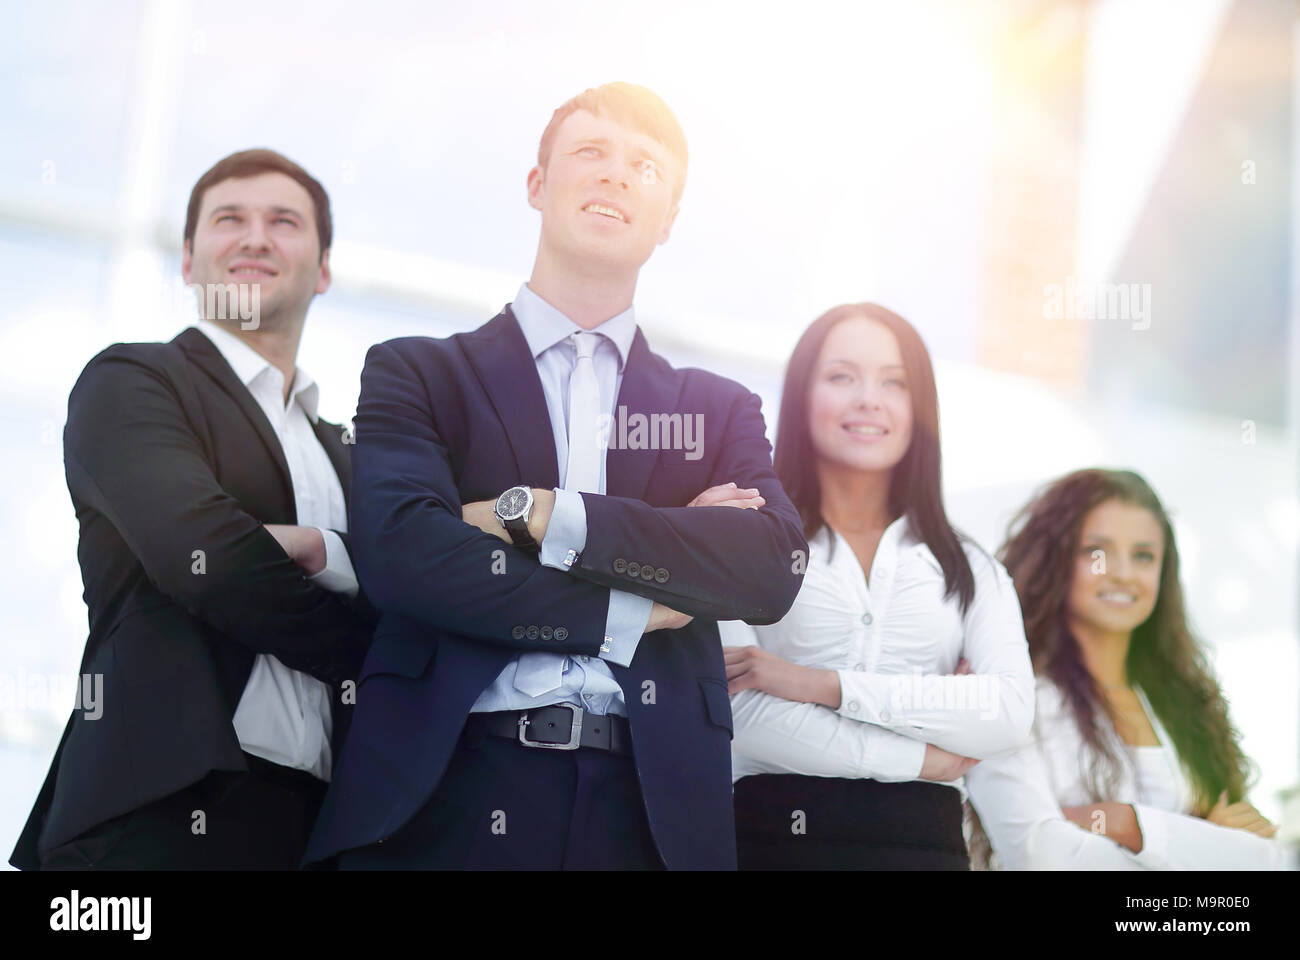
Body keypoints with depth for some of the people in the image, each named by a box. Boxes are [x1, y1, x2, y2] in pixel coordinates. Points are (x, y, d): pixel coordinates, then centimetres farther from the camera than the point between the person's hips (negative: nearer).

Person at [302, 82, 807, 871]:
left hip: (649, 807, 2)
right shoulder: (417, 374, 7)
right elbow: (400, 551, -10)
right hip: (450, 797, -2)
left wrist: (539, 514, -11)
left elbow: (774, 570, -5)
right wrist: (626, 614, -7)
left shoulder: (721, 411, 13)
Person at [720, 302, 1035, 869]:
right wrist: (921, 757, -7)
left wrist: (826, 685, -11)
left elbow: (1012, 710, -5)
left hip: (920, 842, 2)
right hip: (773, 837, -2)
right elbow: (742, 715, -9)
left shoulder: (972, 570, 11)